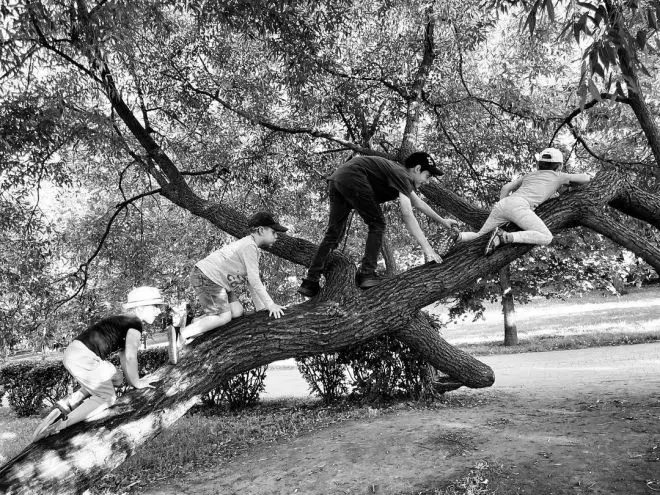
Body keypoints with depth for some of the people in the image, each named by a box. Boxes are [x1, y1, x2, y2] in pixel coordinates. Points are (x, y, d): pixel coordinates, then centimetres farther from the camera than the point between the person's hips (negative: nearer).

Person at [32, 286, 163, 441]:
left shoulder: (123, 320, 21)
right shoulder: (135, 324, -10)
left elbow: (123, 354, 24)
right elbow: (130, 357, -13)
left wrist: (130, 379, 24)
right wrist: (136, 382, 0)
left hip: (72, 353, 9)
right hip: (83, 359, -9)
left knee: (116, 379, 21)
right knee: (107, 397, 6)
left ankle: (65, 405, 13)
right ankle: (58, 425, -6)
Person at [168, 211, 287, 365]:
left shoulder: (253, 248, 13)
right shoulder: (249, 246, -19)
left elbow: (251, 282, 13)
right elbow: (254, 280, -22)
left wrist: (261, 308, 7)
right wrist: (270, 304, -19)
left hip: (217, 281, 10)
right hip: (205, 277, -10)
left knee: (237, 311, -2)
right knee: (224, 317, -14)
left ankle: (195, 325, 6)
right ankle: (181, 336, -14)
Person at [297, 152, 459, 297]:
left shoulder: (398, 173, 24)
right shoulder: (402, 175, -3)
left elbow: (418, 203, 37)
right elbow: (406, 214, -16)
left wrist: (442, 221, 46)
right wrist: (427, 249, -18)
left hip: (335, 179, 9)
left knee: (334, 233, 7)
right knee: (377, 224, -1)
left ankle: (311, 282, 1)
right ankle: (367, 274, -9)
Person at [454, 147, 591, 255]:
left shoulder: (529, 175, 36)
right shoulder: (558, 176, 24)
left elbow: (506, 188, 31)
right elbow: (586, 178, 31)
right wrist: (568, 182, 50)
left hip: (503, 204, 6)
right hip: (519, 206, -6)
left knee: (480, 236, 17)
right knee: (547, 238, -12)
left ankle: (458, 237, -16)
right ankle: (505, 237, -28)